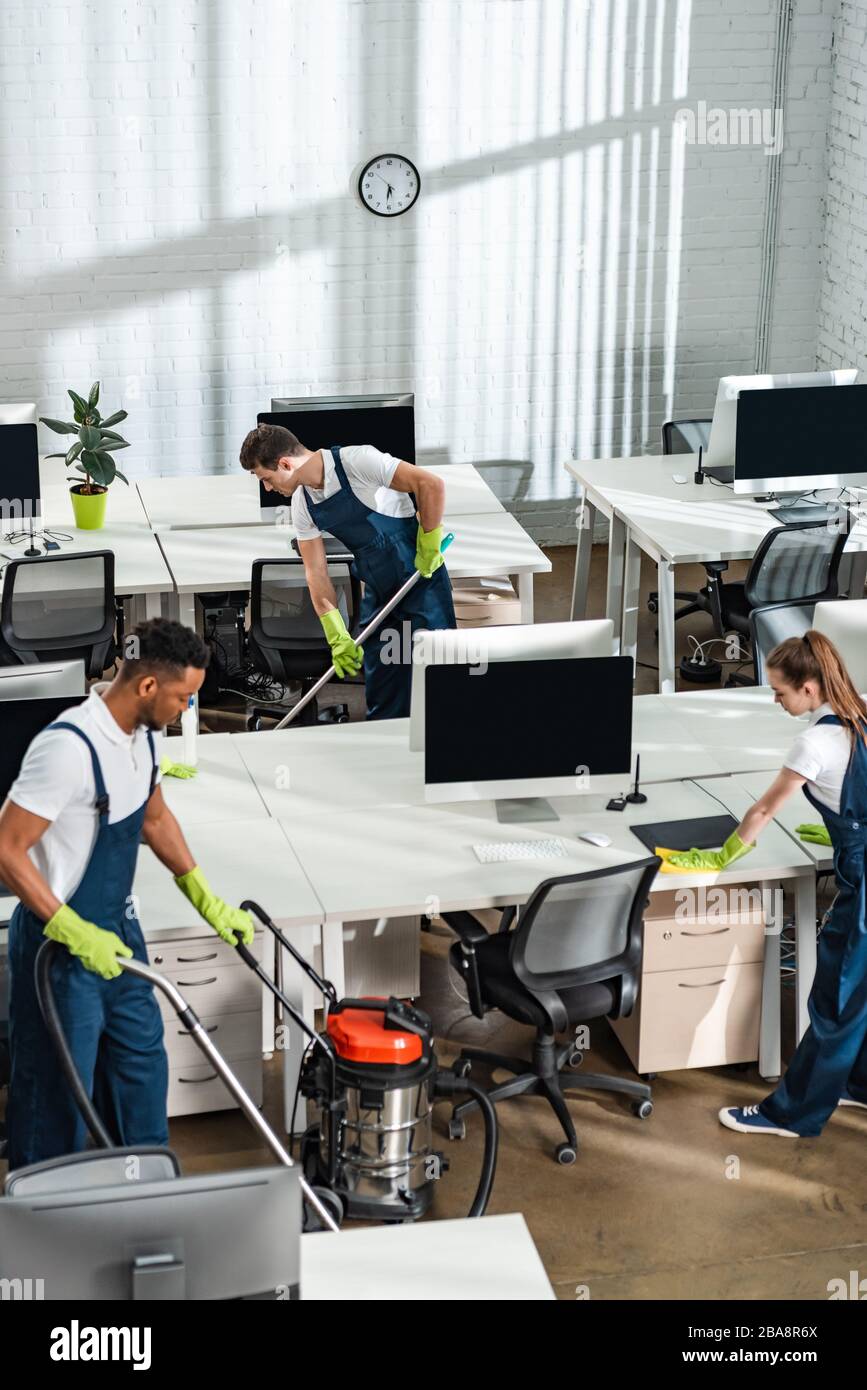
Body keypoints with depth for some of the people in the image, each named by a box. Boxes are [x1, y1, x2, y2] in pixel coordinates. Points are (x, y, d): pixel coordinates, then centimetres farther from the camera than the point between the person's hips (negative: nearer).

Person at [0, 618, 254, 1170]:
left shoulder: (142, 733, 0)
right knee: (58, 1093, 4)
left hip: (119, 930, 9)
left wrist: (207, 899, 13)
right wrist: (75, 933, -28)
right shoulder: (69, 747, -29)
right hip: (62, 946, -9)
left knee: (143, 1062, 21)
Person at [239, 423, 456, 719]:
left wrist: (429, 545, -17)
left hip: (421, 576, -7)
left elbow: (431, 484, -24)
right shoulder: (302, 505, 1)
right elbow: (316, 571, 2)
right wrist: (337, 636, -4)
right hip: (377, 591, 7)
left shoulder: (357, 462, -21)